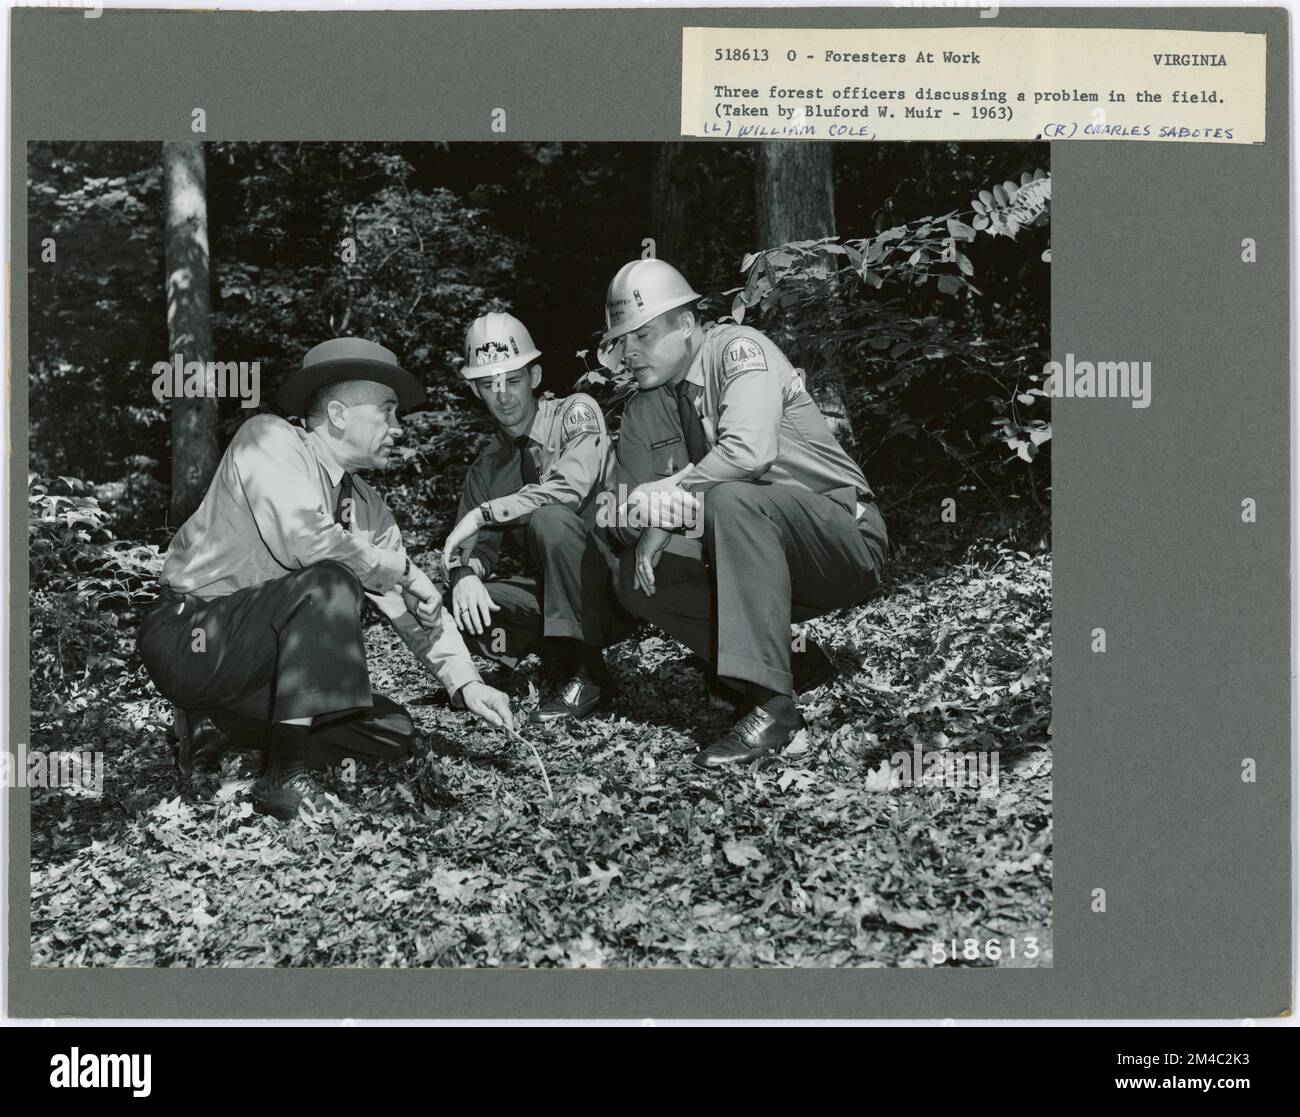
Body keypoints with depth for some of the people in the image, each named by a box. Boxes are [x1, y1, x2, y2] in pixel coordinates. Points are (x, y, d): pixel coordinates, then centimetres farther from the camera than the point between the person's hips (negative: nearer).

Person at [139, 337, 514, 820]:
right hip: (193, 640, -8)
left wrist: (465, 683, -6)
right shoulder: (270, 438, -11)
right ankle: (287, 776, -29)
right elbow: (301, 538, -28)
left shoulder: (367, 506, 10)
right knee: (330, 584, -30)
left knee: (392, 730, -3)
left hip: (257, 661, 8)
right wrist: (401, 570, -17)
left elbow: (413, 604, 7)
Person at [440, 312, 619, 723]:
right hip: (551, 589, 5)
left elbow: (569, 489, -24)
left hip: (607, 577, -5)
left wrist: (481, 514, -22)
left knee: (549, 518, -33)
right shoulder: (487, 467, 10)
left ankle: (587, 671, -25)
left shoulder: (576, 412, -6)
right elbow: (476, 546, 6)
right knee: (460, 604, -17)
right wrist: (465, 575, -19)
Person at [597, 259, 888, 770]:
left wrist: (669, 492, -22)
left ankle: (771, 703, -35)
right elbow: (628, 509, 9)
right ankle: (794, 662, 0)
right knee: (635, 579, -7)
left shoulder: (738, 349, -13)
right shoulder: (644, 409, 8)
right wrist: (651, 522, -15)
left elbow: (750, 451, -31)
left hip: (846, 536, -8)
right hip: (763, 561, 8)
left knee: (729, 500, -35)